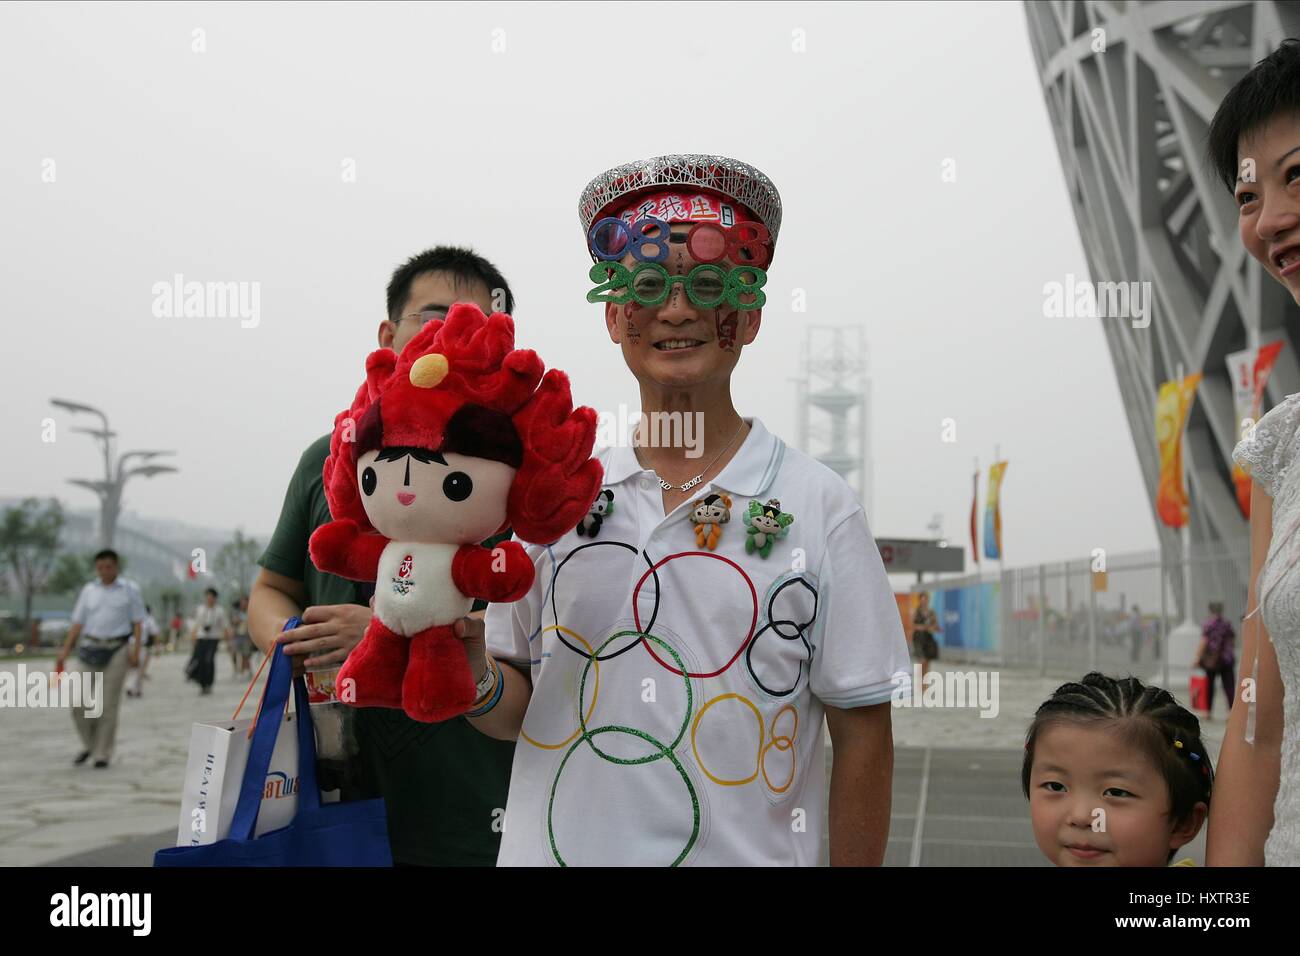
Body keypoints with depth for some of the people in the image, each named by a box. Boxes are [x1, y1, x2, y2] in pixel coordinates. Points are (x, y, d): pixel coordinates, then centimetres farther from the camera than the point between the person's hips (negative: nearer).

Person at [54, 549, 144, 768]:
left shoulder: (130, 590, 4)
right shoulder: (89, 591, 10)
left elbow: (137, 622, 2)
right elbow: (78, 623, 11)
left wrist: (136, 650, -8)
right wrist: (66, 650, 2)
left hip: (117, 651, -3)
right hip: (89, 649, 3)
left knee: (109, 704, -1)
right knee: (80, 701, -1)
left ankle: (103, 754, 8)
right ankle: (89, 744, 20)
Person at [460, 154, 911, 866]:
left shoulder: (818, 507, -7)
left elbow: (862, 734, -5)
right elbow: (517, 709, 6)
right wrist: (477, 680, -14)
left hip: (743, 854, -2)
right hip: (553, 848, 2)